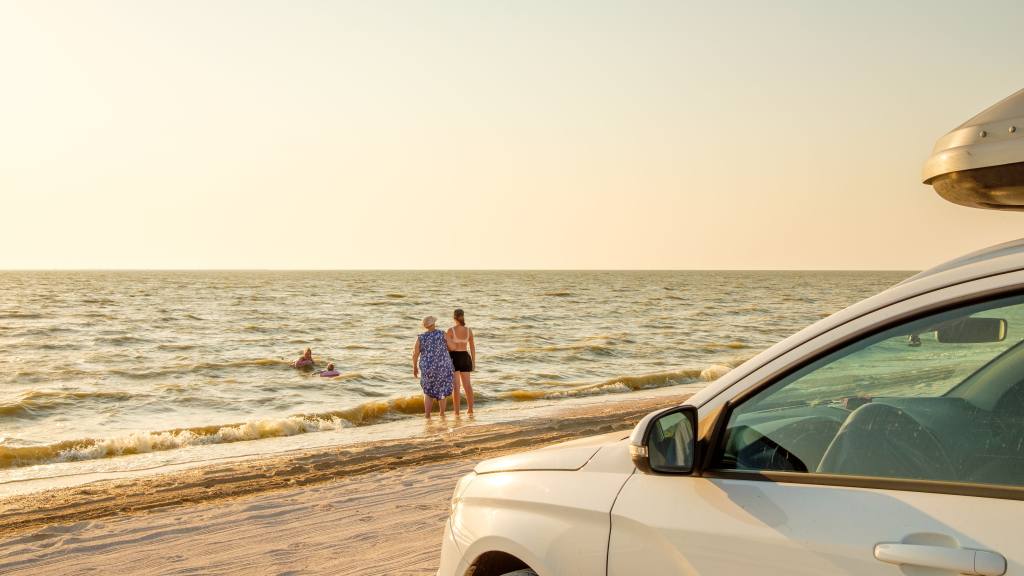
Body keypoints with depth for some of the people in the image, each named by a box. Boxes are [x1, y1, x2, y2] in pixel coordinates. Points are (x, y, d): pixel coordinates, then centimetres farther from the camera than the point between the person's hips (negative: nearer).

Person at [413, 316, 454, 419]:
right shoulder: (442, 334, -8)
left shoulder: (420, 338, -6)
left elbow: (415, 354, -5)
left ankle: (427, 415, 9)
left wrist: (415, 367, 8)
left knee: (428, 391, 18)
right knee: (443, 389, 19)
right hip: (443, 366, -1)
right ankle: (442, 413, 20)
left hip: (427, 367, 1)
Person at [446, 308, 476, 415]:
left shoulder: (451, 330, -12)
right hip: (465, 357, 4)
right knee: (467, 384, 11)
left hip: (454, 357, -4)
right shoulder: (468, 330, 1)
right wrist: (473, 361, 14)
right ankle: (470, 409, 12)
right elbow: (472, 347, 7)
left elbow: (451, 347, -17)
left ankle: (457, 411, -2)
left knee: (455, 385, -1)